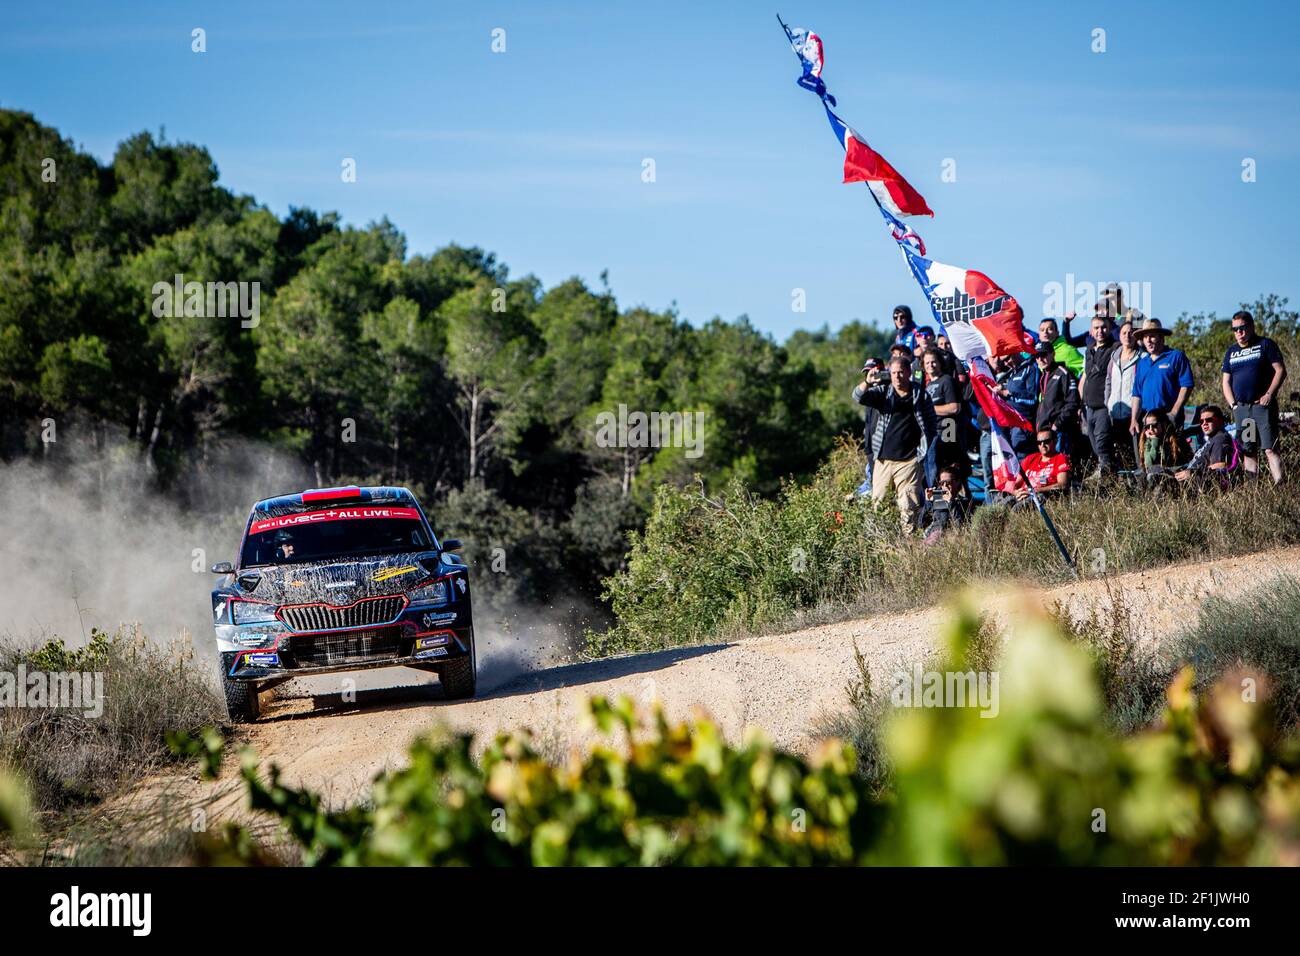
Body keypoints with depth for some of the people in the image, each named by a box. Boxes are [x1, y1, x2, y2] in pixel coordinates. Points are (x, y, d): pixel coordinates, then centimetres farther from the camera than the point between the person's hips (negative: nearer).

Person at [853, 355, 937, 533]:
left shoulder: (921, 395, 5)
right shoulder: (883, 392, 9)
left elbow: (930, 425, 9)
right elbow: (858, 397, -6)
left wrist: (923, 451, 0)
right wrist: (867, 382, -25)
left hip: (909, 461, -2)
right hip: (883, 459, 2)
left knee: (909, 506, -6)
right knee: (878, 504, 0)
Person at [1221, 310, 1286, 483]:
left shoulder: (1265, 344, 3)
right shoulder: (1232, 351, 18)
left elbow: (1280, 371, -3)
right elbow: (1226, 381, 18)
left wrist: (1269, 394, -12)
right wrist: (1232, 404, 4)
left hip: (1262, 405, -5)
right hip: (1241, 408, 5)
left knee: (1270, 449, -13)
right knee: (1248, 452, 4)